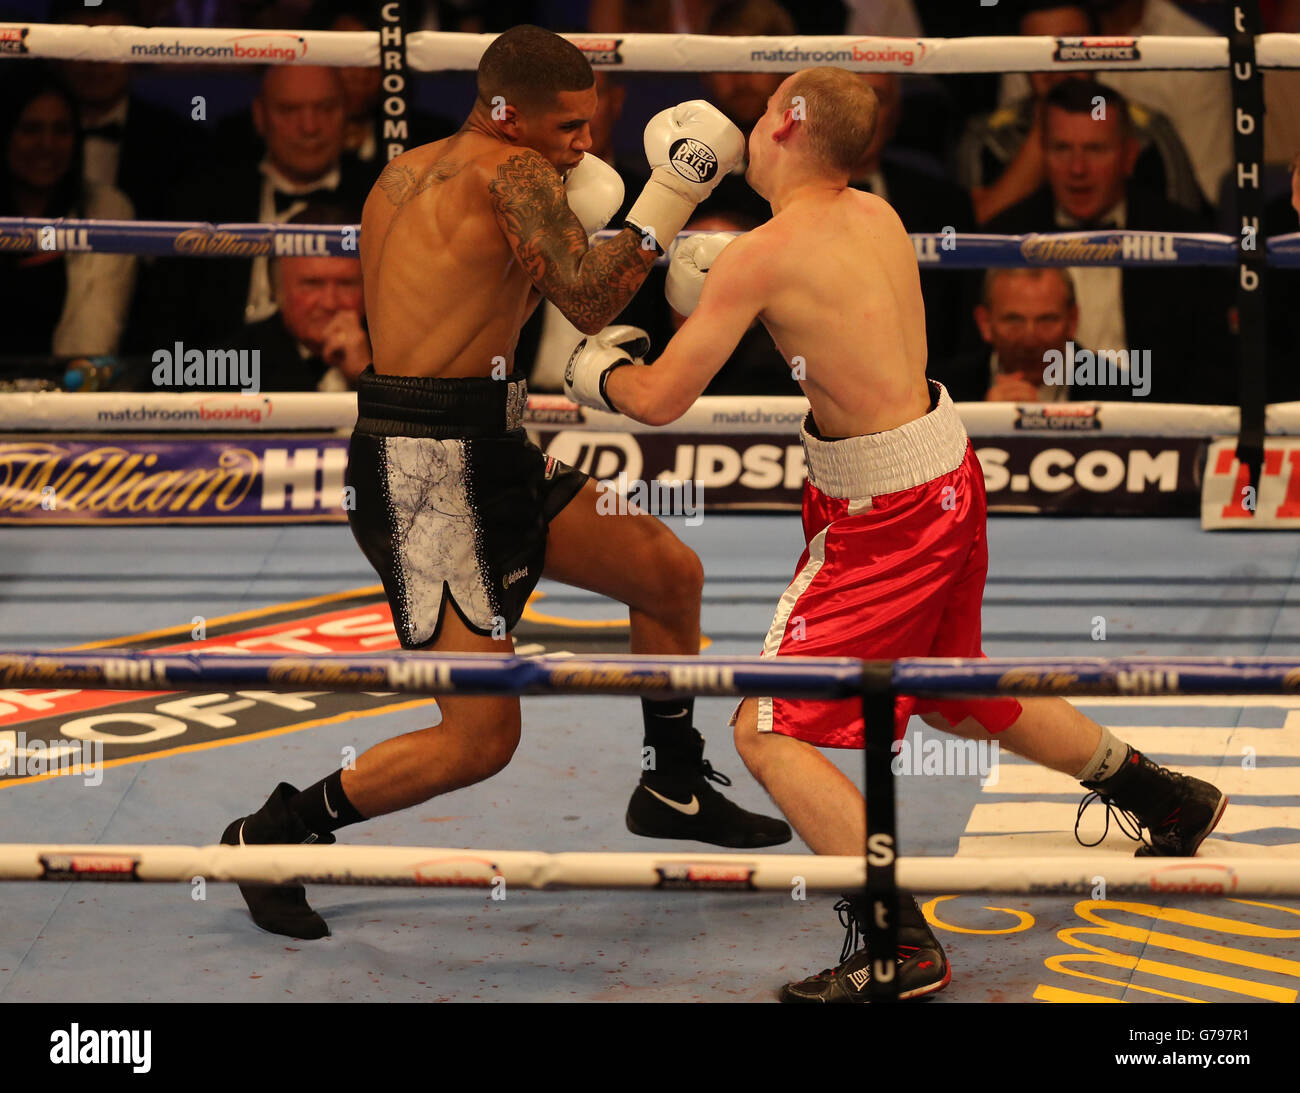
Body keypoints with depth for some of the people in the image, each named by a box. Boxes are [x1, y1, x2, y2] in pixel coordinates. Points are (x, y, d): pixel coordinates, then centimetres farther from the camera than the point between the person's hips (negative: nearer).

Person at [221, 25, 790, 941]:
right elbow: (591, 303, -21)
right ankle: (272, 837, 6)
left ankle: (674, 788, 36)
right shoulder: (513, 171, -12)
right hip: (428, 474, -10)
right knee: (481, 739, -8)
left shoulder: (405, 175, 15)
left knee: (672, 573, 20)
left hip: (490, 453, 10)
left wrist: (551, 245, 12)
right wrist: (666, 203, -9)